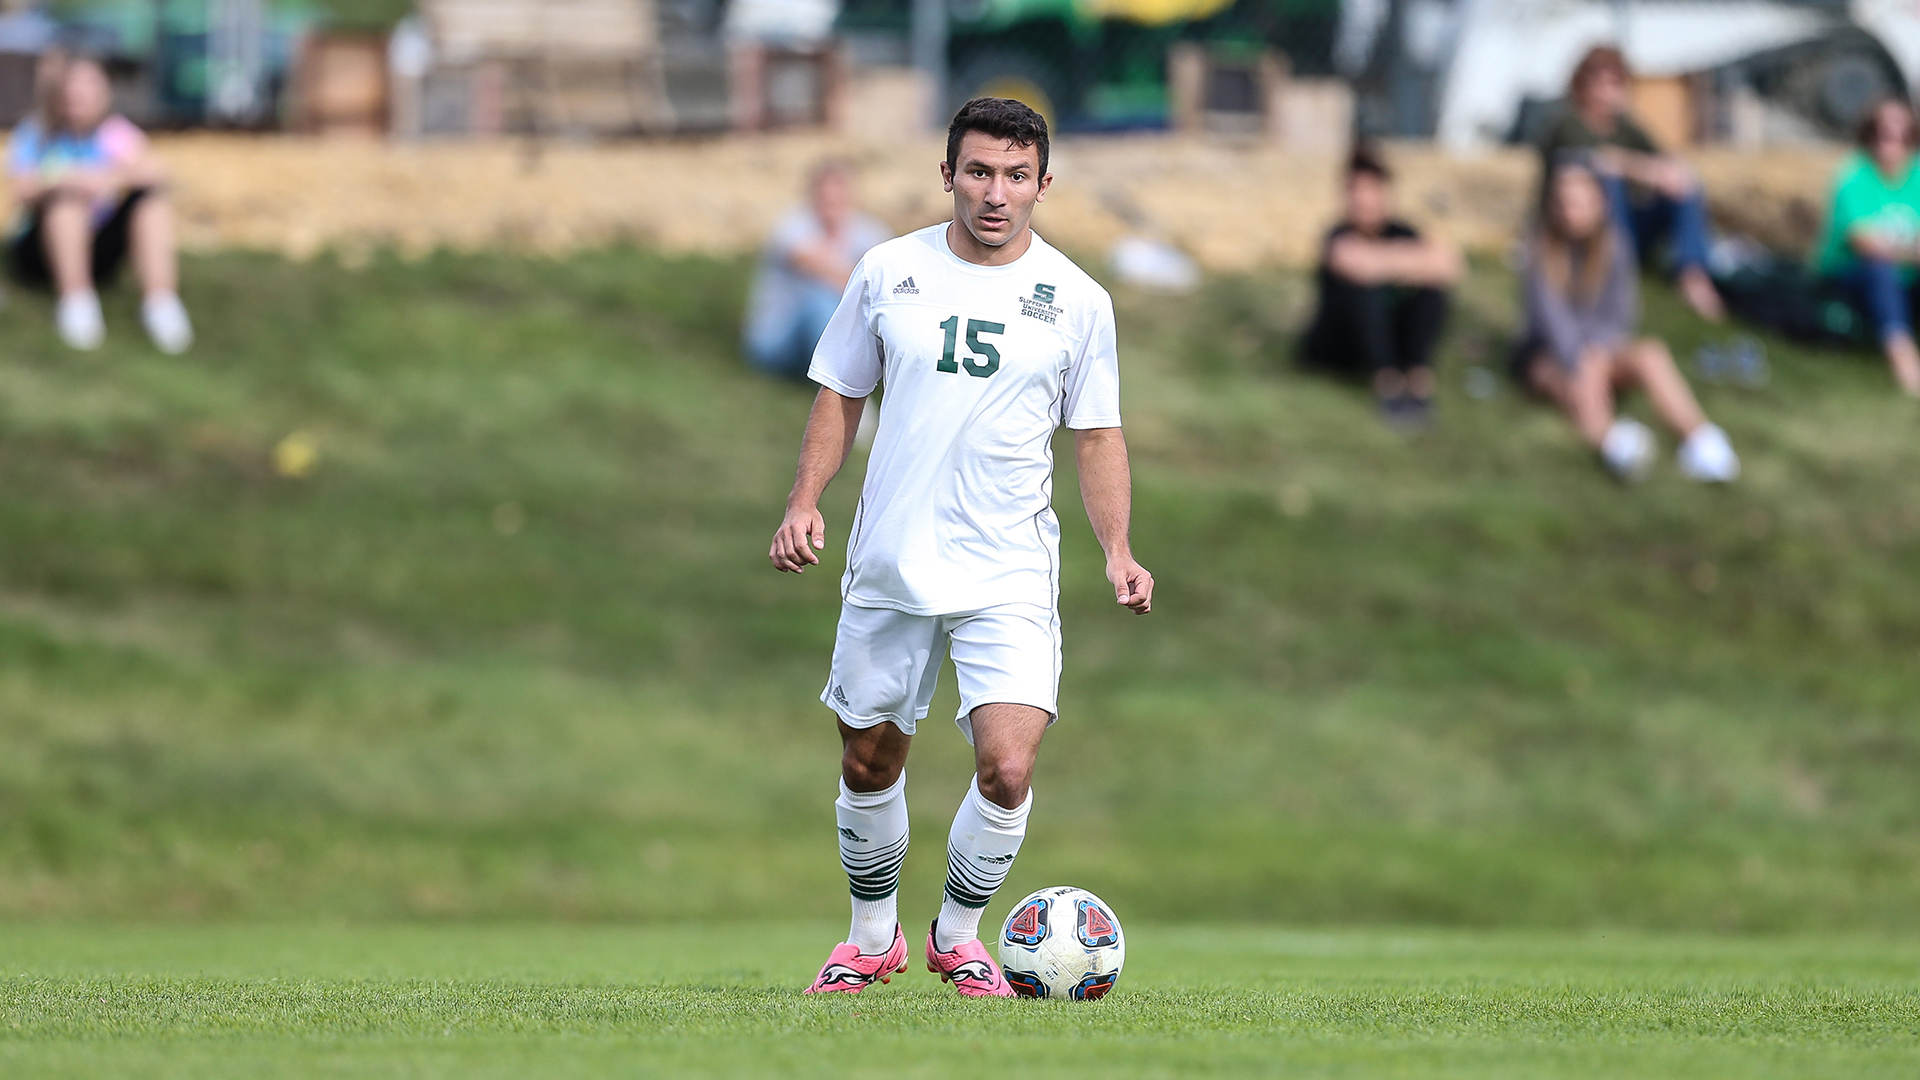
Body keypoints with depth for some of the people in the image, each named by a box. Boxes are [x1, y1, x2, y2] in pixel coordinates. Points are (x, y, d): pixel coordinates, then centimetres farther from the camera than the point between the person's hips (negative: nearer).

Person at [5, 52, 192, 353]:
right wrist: (57, 184, -37)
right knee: (69, 196, -30)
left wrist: (115, 178, -36)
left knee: (150, 197, -18)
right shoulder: (33, 136, -2)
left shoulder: (117, 133, 2)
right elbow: (23, 193, -17)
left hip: (97, 254, 3)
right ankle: (76, 303, -41)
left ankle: (161, 303, -33)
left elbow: (155, 173, -16)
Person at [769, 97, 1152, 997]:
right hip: (888, 567, 2)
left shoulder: (1076, 299, 0)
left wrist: (1117, 550, -5)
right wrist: (803, 502, -1)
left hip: (1009, 576, -2)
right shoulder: (889, 271, 2)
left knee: (1007, 769, -16)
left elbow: (1097, 435, 7)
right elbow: (840, 395, 12)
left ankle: (960, 933, 9)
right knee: (868, 763, 11)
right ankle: (873, 937, 34)